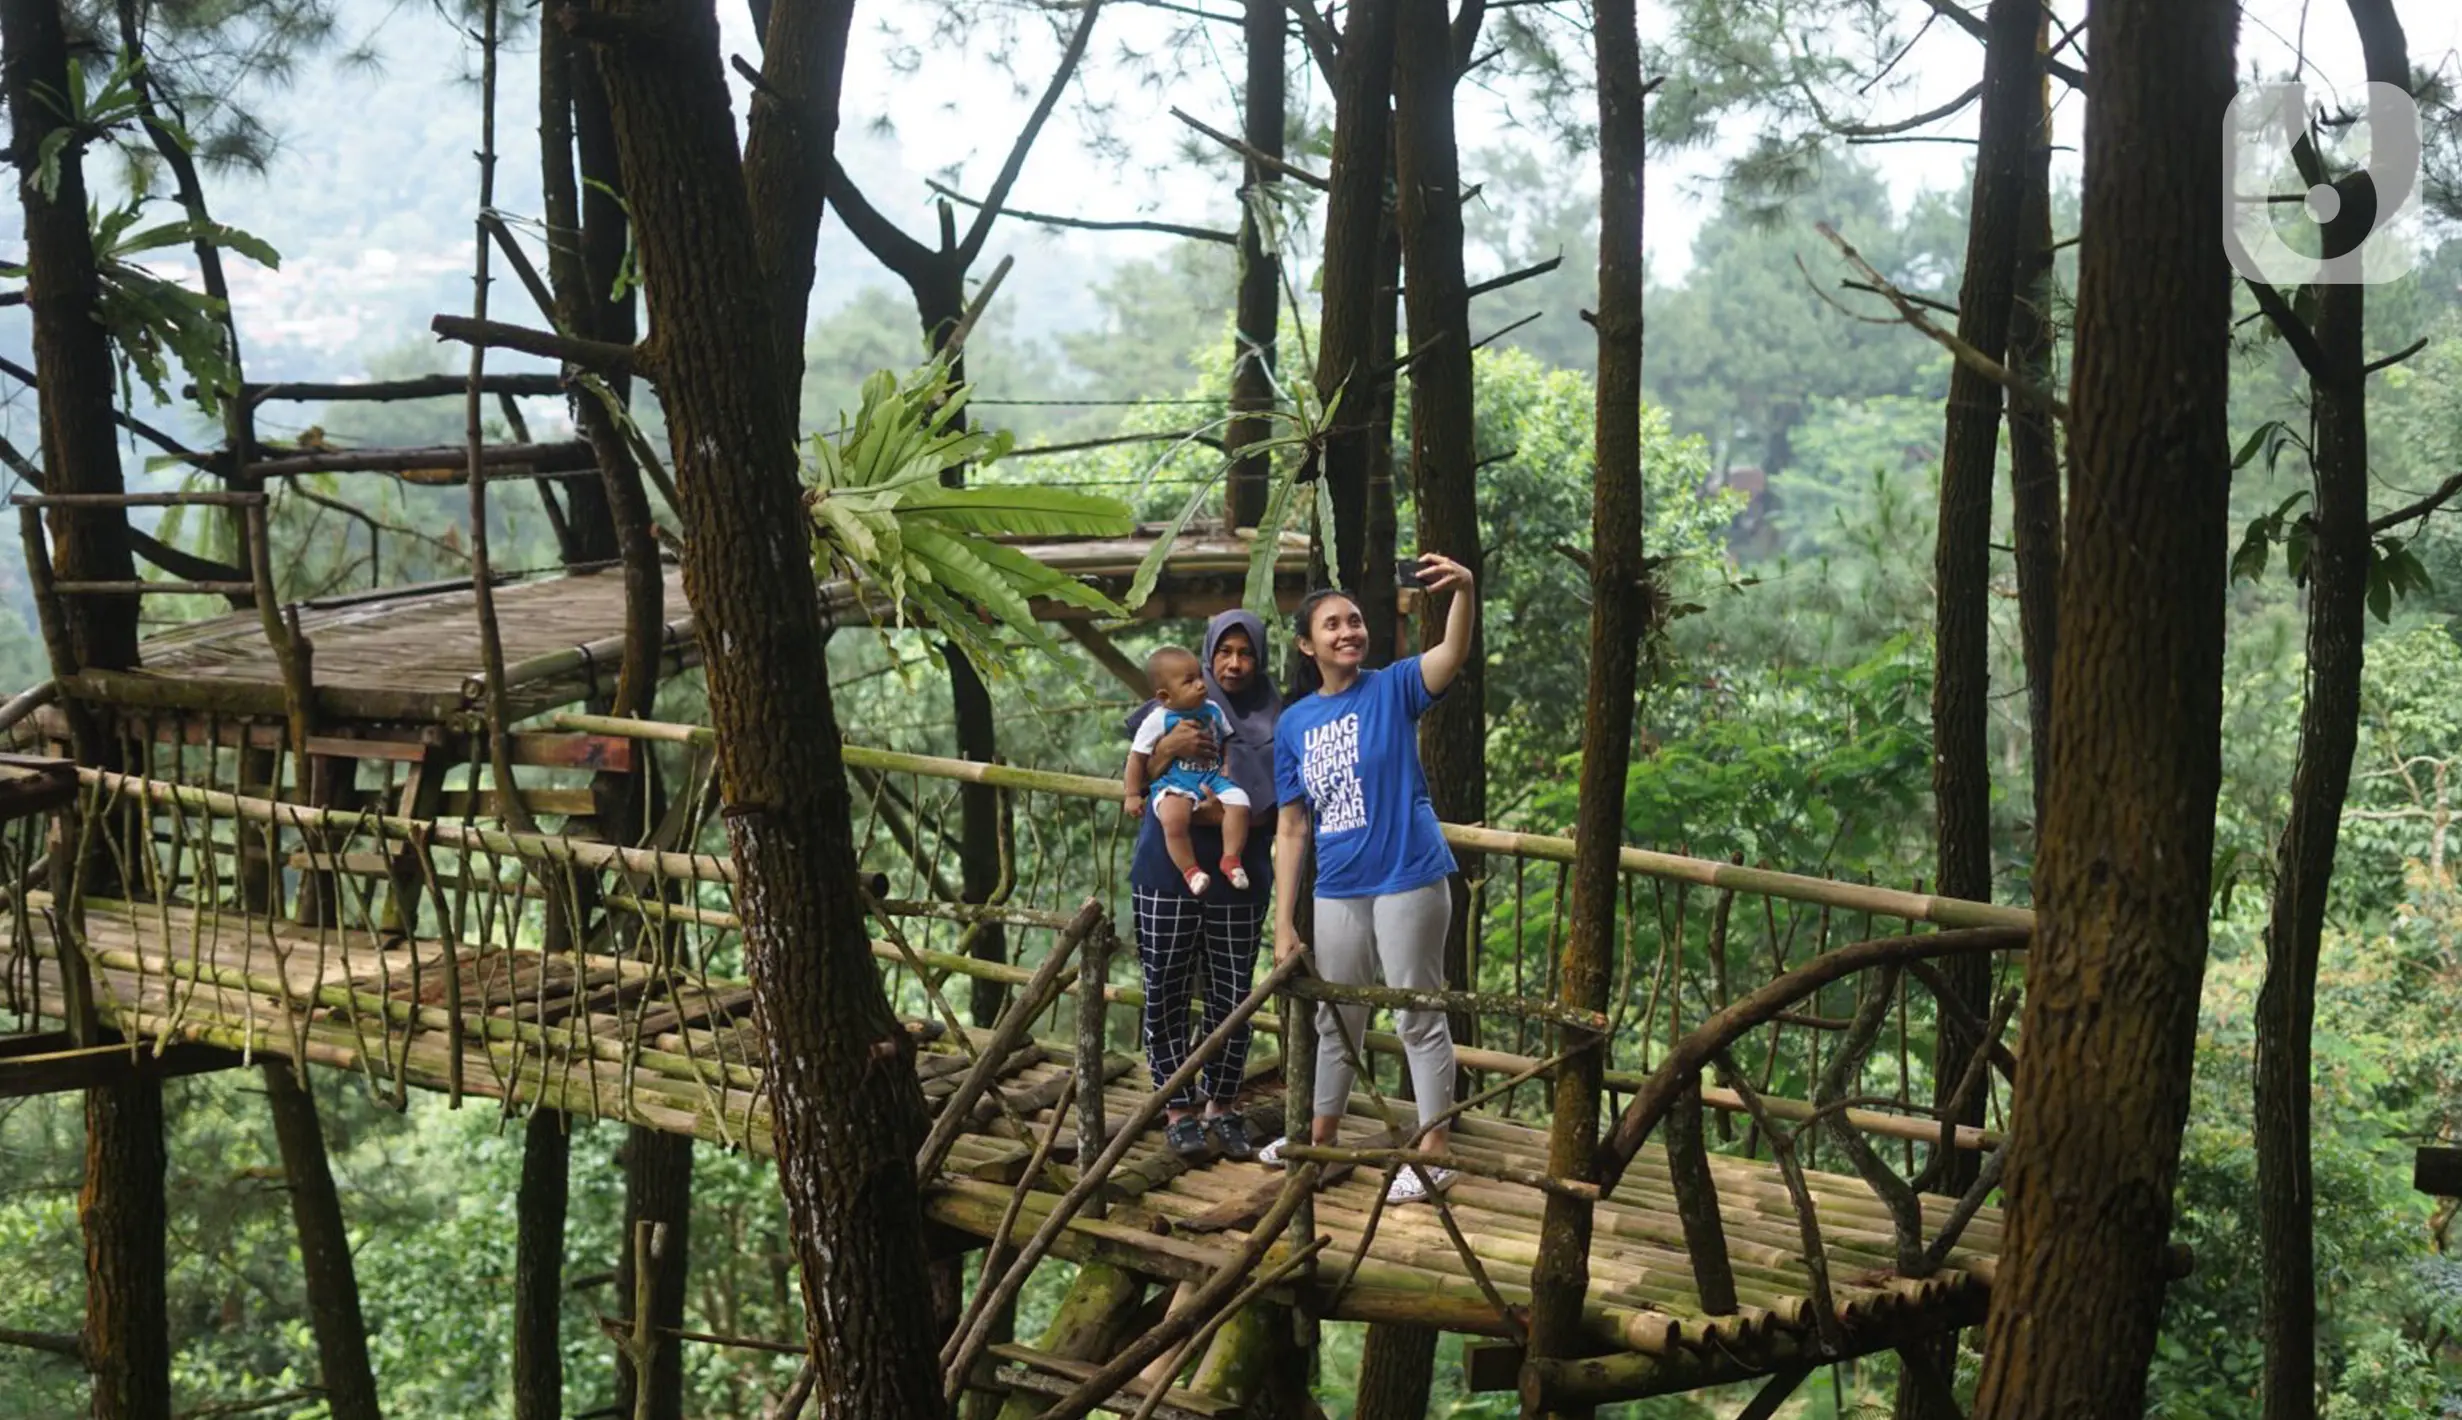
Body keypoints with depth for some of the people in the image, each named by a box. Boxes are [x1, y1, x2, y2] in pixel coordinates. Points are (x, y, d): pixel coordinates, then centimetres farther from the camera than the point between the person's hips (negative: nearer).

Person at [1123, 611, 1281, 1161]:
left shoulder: (1272, 720, 5)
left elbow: (1272, 802, -3)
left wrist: (1223, 812, -21)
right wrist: (1165, 747, -20)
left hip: (1239, 878, 1)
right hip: (1168, 874, -1)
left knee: (1231, 996, 3)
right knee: (1167, 993, 1)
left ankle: (1221, 1106, 16)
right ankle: (1178, 1110, 9)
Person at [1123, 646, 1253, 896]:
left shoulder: (1213, 710, 8)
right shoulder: (1158, 720, -6)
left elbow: (1228, 742, 21)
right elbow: (1137, 758, -1)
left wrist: (1228, 768, 4)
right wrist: (1133, 795, -2)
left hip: (1213, 778, 5)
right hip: (1174, 783, -5)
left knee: (1239, 801, -22)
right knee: (1173, 818, -35)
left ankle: (1231, 858, -11)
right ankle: (1190, 870, -19)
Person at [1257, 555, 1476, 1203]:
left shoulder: (1392, 689, -5)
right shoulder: (1293, 724, 6)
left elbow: (1452, 653, -26)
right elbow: (1291, 829, 8)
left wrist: (1464, 590, -46)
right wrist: (1283, 921, 4)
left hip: (1408, 880, -5)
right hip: (1338, 889, 5)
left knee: (1419, 1018, 1)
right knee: (1334, 1021, 19)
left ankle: (1434, 1153, 9)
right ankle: (1321, 1137, 34)